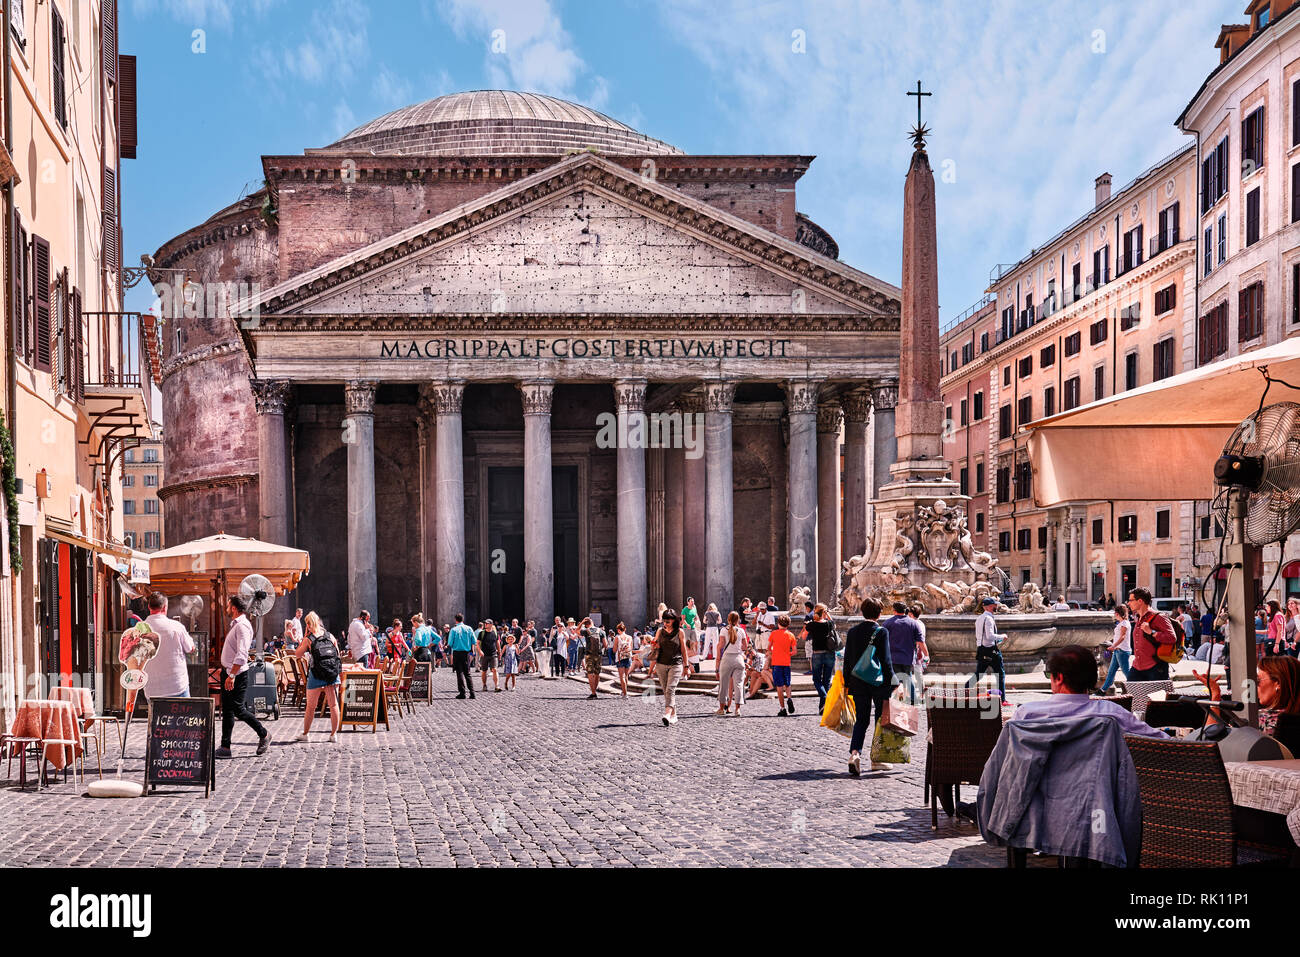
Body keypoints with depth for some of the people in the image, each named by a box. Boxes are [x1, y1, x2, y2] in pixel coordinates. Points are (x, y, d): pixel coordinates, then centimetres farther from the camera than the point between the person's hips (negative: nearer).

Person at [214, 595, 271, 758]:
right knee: (227, 710, 8)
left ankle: (264, 735, 11)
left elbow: (242, 655, -26)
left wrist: (232, 675, -29)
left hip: (237, 674, -10)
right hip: (228, 672, 10)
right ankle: (225, 747, 10)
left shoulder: (242, 626, -17)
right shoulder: (235, 624, 15)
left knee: (238, 709, -5)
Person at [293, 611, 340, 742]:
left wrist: (305, 637, 5)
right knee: (333, 705, 5)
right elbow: (337, 653, 12)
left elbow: (297, 654, 4)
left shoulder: (309, 639, -5)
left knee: (311, 706, 9)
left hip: (316, 674, -3)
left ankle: (305, 733, 19)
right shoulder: (330, 636, 5)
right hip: (333, 673, 3)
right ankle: (334, 734, 6)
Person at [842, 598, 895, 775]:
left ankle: (855, 753, -14)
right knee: (881, 720, 10)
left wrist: (847, 684, 13)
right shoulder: (881, 632, -10)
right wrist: (891, 683, -5)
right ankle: (876, 759, 14)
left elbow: (847, 660, 6)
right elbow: (885, 661, -12)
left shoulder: (852, 631, 3)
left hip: (858, 683, 4)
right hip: (879, 682, -4)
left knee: (861, 720, 8)